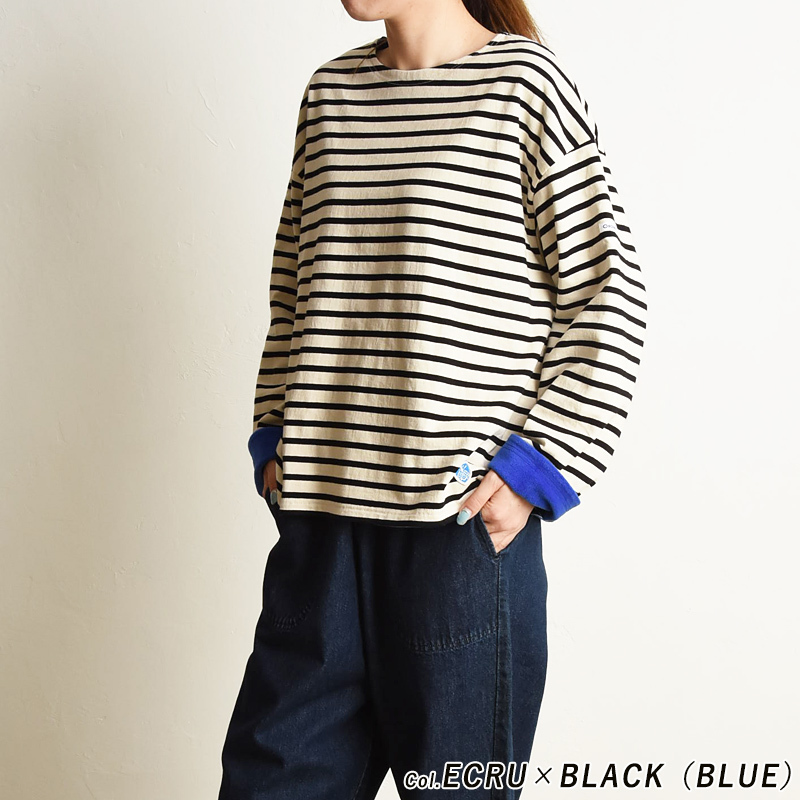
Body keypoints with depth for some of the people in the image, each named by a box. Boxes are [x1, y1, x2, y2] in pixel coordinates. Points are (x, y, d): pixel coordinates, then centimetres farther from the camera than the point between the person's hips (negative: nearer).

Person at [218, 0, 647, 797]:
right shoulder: (330, 91, 13)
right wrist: (273, 438, 12)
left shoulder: (526, 82, -2)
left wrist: (537, 468, -9)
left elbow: (609, 299, -4)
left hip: (465, 518, -4)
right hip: (320, 516, 5)